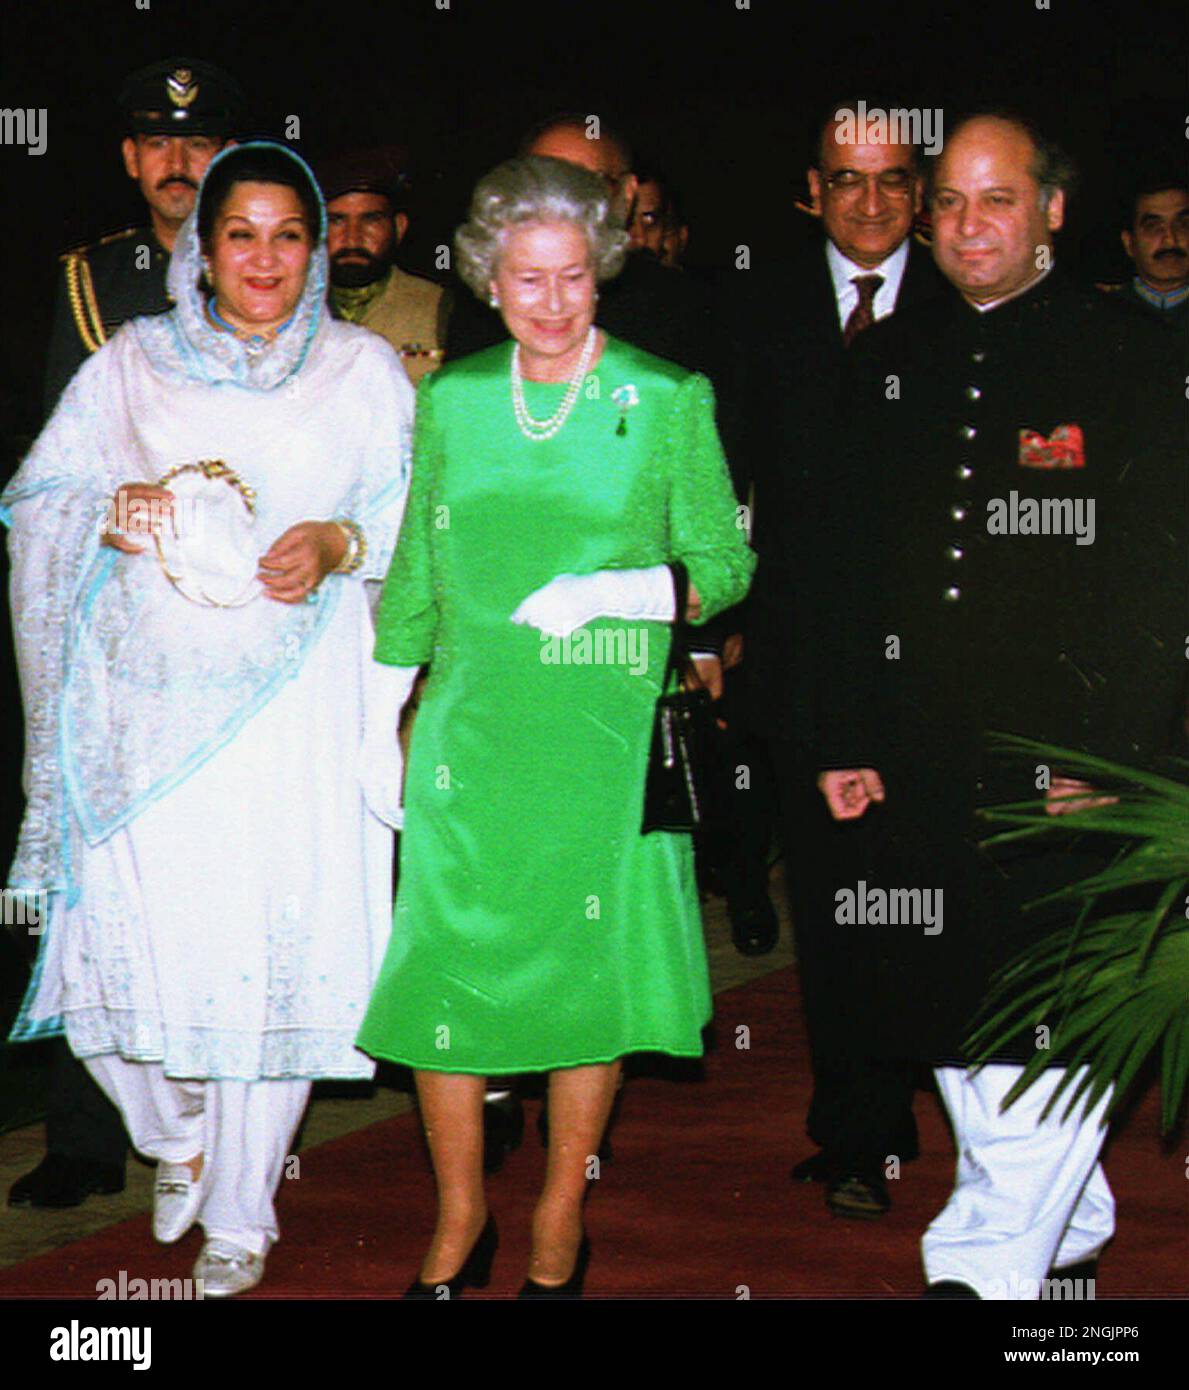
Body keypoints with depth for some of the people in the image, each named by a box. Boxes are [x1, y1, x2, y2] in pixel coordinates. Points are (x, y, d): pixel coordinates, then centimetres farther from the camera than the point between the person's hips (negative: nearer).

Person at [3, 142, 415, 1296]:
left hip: (293, 698, -1)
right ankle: (175, 1132, 29)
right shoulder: (130, 362, 11)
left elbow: (416, 517, 7)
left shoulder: (365, 370, 10)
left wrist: (338, 542, -13)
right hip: (152, 693, 1)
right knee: (136, 929, -3)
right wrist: (112, 515, -11)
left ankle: (241, 1211, 14)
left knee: (275, 941, -2)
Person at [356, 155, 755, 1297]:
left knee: (587, 978, 4)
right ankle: (459, 1219, 20)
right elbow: (414, 576, 15)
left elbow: (724, 567, 1)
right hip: (467, 735, 2)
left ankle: (559, 1226, 22)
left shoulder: (667, 401, -1)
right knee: (442, 970, 1)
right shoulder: (451, 399, 8)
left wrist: (612, 590, -16)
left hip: (607, 743, -2)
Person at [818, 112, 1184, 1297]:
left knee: (1055, 1016, -7)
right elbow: (852, 565, 15)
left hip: (1071, 764, -5)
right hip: (928, 760, 5)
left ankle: (992, 1260, 0)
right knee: (954, 1015, 10)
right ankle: (1063, 1226, 27)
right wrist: (848, 737, 9)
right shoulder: (889, 362, 13)